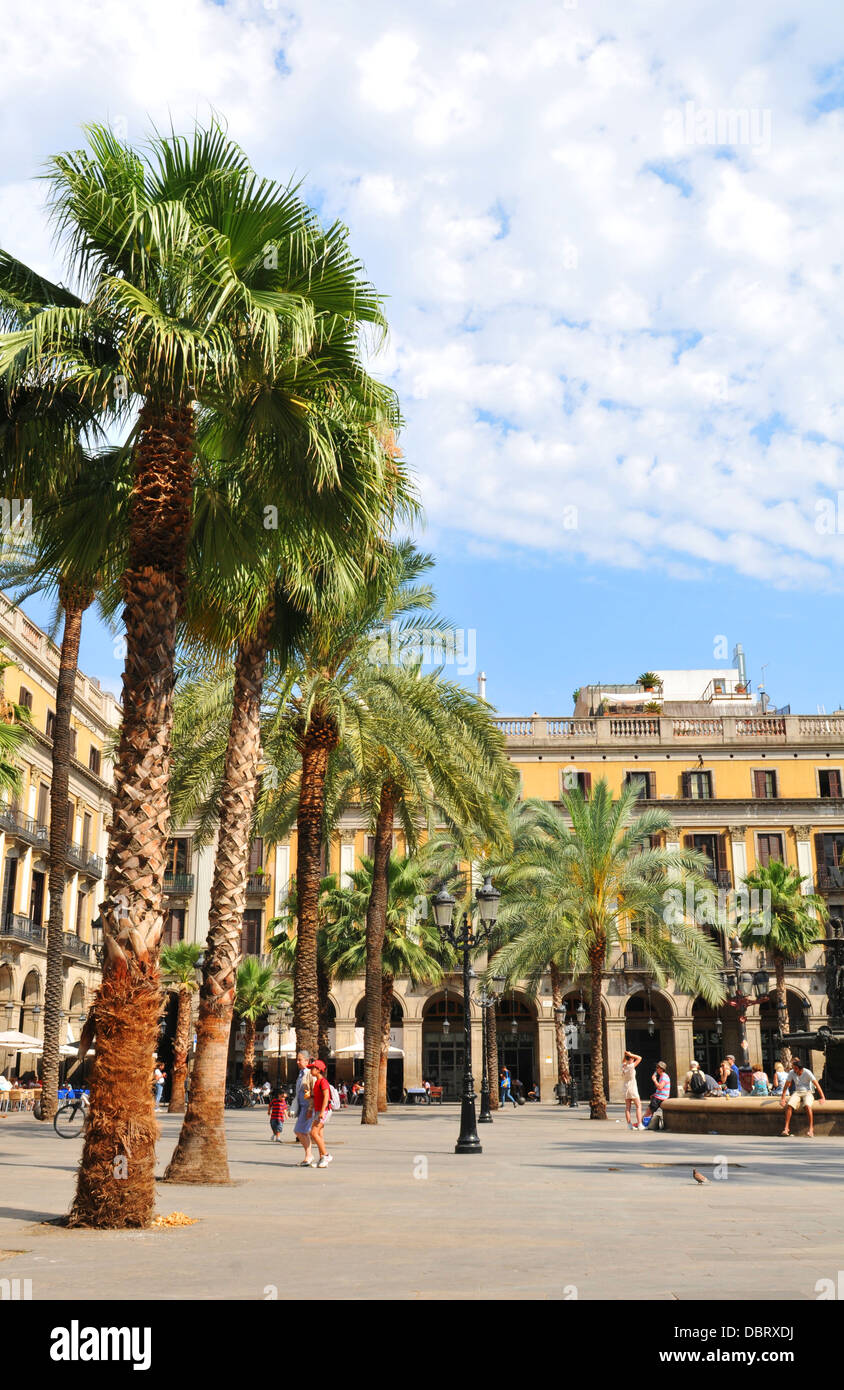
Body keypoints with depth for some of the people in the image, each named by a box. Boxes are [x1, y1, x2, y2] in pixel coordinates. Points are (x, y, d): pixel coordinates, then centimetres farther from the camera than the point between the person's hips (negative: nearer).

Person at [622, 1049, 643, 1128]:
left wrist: (625, 1055, 9)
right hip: (633, 1089, -6)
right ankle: (639, 1124, -8)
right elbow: (639, 1058, -7)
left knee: (627, 1107, 5)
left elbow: (623, 1061, 26)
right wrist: (630, 1054, -6)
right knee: (638, 1106, -1)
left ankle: (630, 1124, 4)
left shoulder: (623, 1066, 2)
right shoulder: (631, 1066, -14)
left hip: (626, 1089, 6)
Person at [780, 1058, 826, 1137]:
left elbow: (817, 1085, -10)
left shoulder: (807, 1072, -12)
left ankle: (811, 1128, -31)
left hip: (807, 1092, -3)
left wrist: (822, 1097, -15)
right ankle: (786, 1128, -21)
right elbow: (786, 1086, 6)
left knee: (807, 1106, -36)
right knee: (788, 1105, -27)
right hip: (797, 1092, 3)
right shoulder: (791, 1073, -2)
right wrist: (783, 1098, 1)